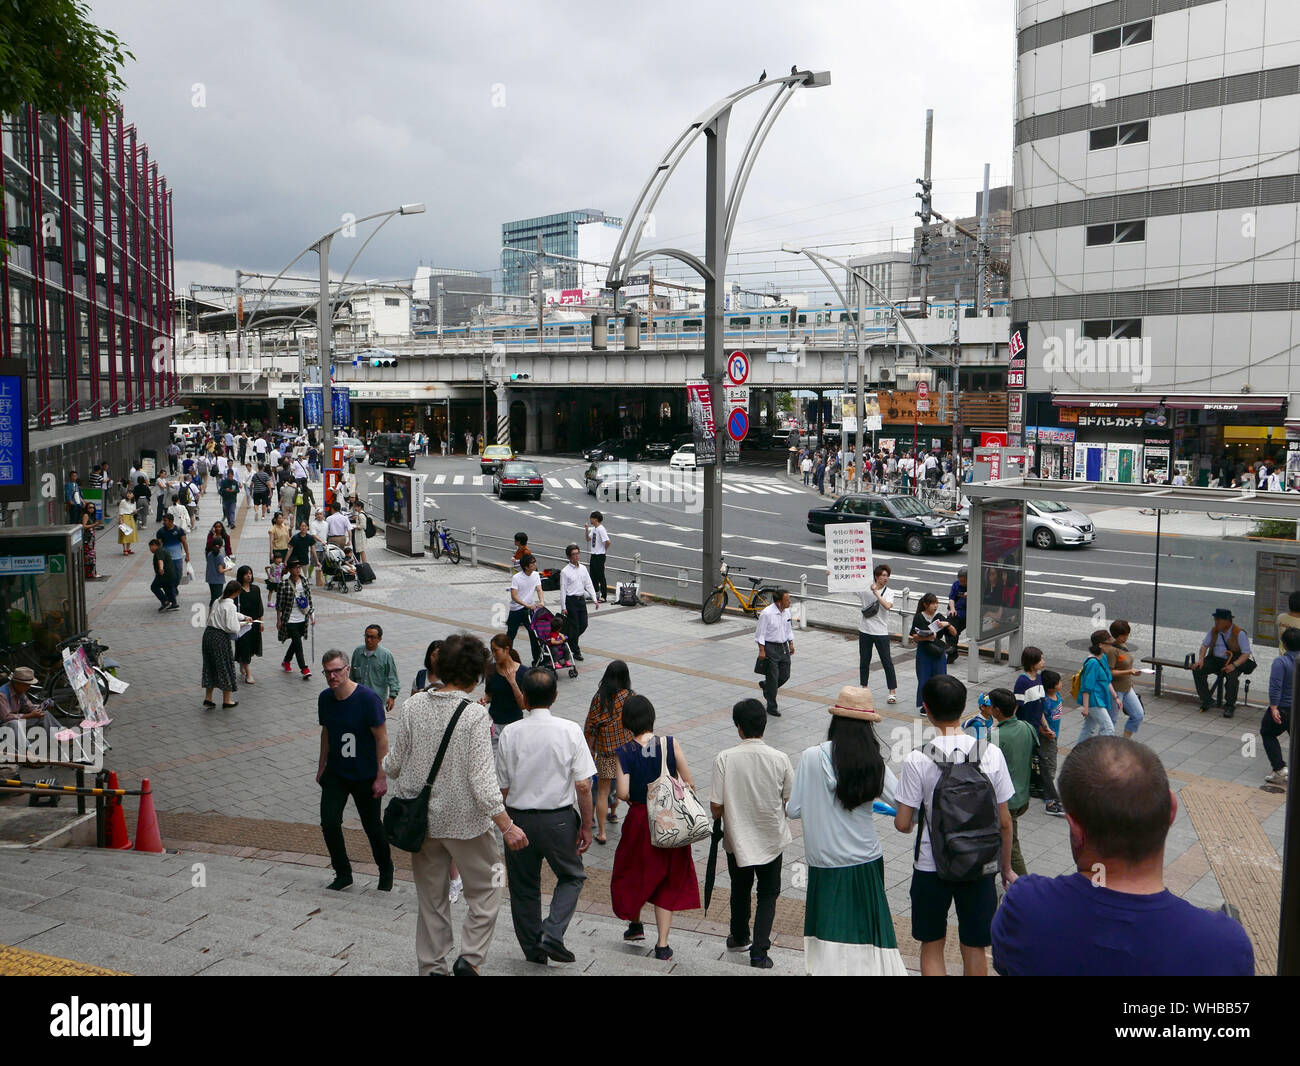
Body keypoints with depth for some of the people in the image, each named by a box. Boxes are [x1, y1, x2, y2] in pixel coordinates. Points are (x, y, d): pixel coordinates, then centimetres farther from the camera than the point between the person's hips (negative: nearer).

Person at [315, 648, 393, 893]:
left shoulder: (367, 698, -20)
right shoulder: (325, 698, -1)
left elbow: (382, 739, -16)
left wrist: (381, 777, -16)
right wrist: (322, 766, 17)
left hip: (365, 776, -5)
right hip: (335, 773, 5)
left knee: (372, 826, 7)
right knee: (329, 822, -6)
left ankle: (386, 871, 31)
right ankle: (342, 873, 14)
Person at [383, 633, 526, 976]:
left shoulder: (414, 705, -6)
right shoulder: (475, 715, -18)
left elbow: (393, 764, 1)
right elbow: (482, 781, -21)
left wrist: (384, 765, 25)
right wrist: (507, 826, -15)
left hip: (422, 819, 5)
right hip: (465, 820, -4)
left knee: (431, 897, 19)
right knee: (485, 890, 16)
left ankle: (432, 966, 26)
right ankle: (470, 958, 7)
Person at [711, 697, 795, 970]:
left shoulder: (724, 758, -19)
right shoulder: (780, 759, -16)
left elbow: (716, 807, -16)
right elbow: (790, 801, -4)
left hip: (737, 838, 1)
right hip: (771, 838, 0)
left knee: (740, 890, 23)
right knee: (768, 895, 15)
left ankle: (740, 938, 43)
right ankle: (759, 953, 6)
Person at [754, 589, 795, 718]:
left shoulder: (786, 611, 4)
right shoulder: (766, 613, -19)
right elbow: (760, 633, -15)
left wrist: (791, 643, 14)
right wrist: (762, 650, -17)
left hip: (783, 647, 7)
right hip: (770, 648, -7)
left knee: (785, 675, 10)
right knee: (773, 678, -2)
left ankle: (765, 685, 38)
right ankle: (771, 707, 10)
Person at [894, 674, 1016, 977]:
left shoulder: (917, 759, -16)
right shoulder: (991, 754, -9)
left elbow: (902, 824, -12)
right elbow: (1005, 822, -2)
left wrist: (902, 817, 12)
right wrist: (1006, 868, 11)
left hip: (931, 868, -2)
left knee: (931, 947, 16)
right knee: (974, 948, 17)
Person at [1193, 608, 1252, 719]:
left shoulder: (1239, 633, -11)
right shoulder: (1214, 630, 5)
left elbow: (1246, 653, -13)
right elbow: (1205, 644, 13)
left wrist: (1234, 665, -27)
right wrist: (1201, 659, -5)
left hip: (1233, 661, -5)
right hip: (1214, 659, 5)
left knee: (1232, 676, -36)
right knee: (1197, 669, -19)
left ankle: (1229, 706, -14)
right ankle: (1205, 700, -4)